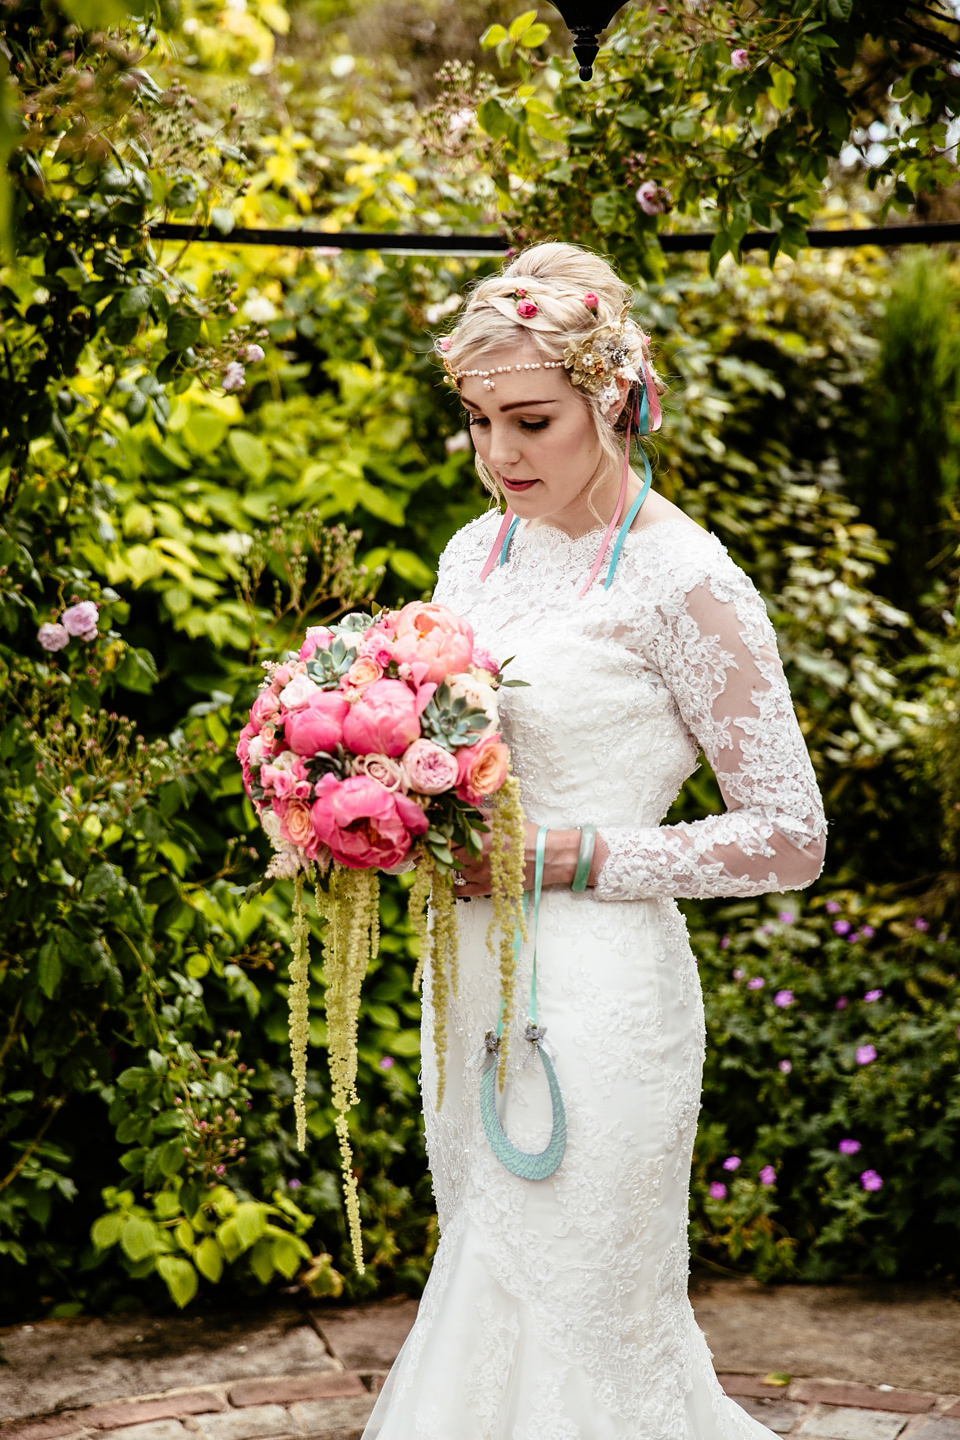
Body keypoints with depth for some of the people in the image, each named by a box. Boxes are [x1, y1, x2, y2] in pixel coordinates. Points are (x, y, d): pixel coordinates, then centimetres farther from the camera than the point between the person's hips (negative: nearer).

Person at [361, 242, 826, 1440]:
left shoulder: (680, 578, -13)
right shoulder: (476, 553, 9)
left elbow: (787, 839, -13)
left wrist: (567, 859, -17)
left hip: (599, 993, -7)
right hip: (472, 981, 7)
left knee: (583, 1338, 3)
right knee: (487, 1305, 17)